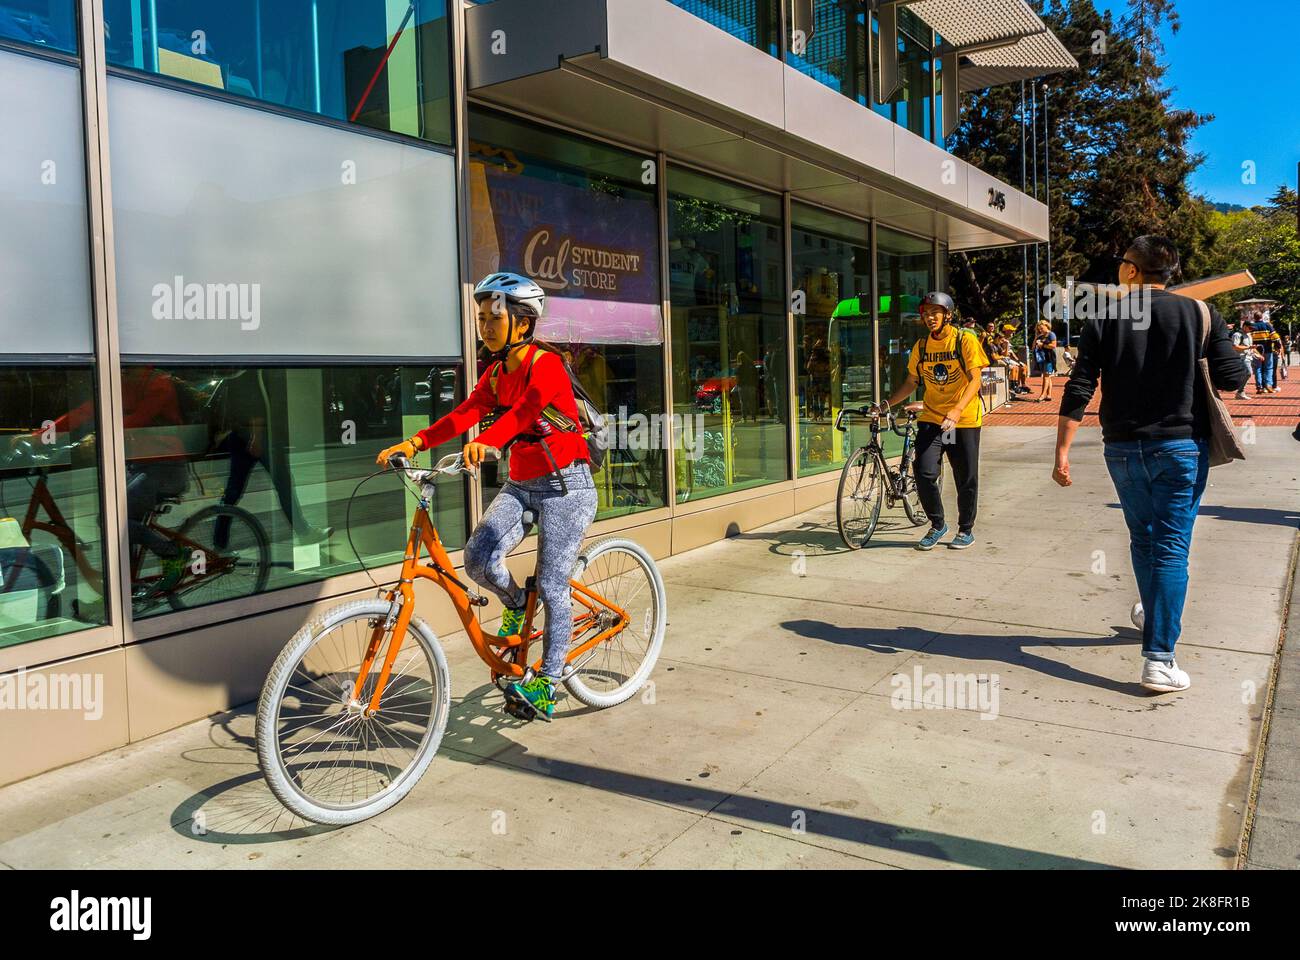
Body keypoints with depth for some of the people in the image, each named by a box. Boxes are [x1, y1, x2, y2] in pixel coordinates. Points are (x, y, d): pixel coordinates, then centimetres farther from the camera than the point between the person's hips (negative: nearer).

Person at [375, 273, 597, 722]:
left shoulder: (545, 363, -14)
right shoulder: (495, 374, 9)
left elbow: (525, 409, -33)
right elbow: (466, 412, -4)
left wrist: (486, 442, -50)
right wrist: (414, 442, -19)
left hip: (564, 485, -6)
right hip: (520, 484, 6)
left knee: (552, 586, -5)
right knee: (478, 557, -14)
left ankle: (547, 683, 9)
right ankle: (515, 605, 18)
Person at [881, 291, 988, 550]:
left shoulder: (965, 340, -7)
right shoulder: (921, 346, 6)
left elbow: (975, 380, -13)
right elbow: (910, 383, 12)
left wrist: (957, 410, -28)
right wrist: (886, 405, -1)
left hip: (964, 421, -3)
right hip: (931, 419, 3)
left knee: (966, 479, 5)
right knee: (924, 474, -10)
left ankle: (966, 530, 24)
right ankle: (937, 525, 11)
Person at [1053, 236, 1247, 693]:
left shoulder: (1104, 320, 0)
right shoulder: (1199, 314, -2)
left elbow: (1078, 390, -6)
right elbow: (1233, 378, -5)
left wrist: (1062, 452, -3)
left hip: (1124, 448, 2)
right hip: (1182, 446, -1)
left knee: (1143, 540, 20)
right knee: (1171, 548, -1)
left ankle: (1156, 623, 38)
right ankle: (1159, 659, -7)